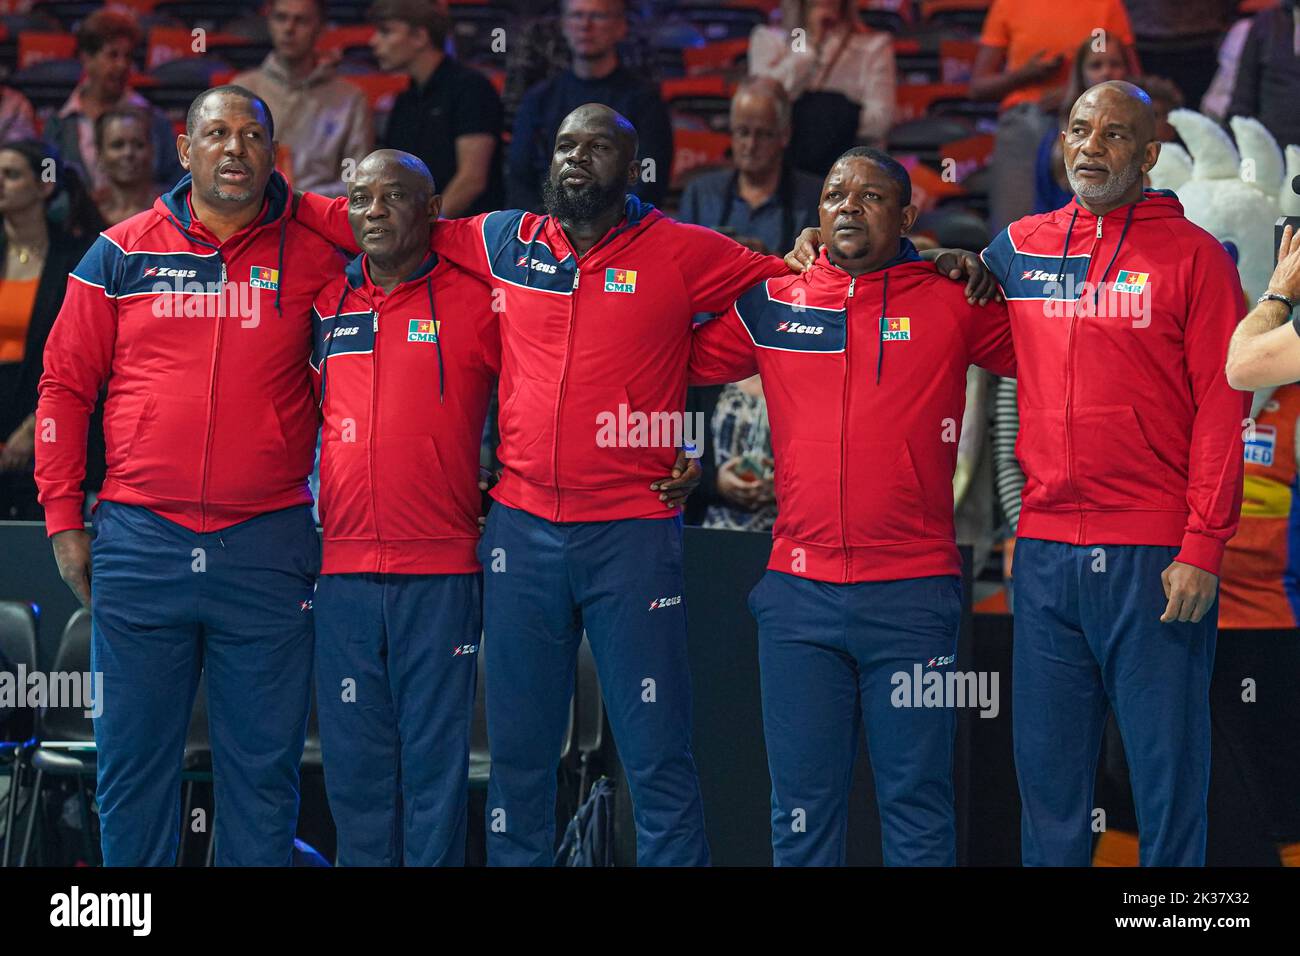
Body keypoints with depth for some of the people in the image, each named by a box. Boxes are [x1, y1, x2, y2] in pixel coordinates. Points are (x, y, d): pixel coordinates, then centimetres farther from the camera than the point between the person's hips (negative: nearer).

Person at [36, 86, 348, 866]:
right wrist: (64, 521, 4)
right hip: (139, 546, 0)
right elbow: (65, 386, 8)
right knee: (134, 763, 5)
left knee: (263, 768, 4)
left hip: (269, 546, 0)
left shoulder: (313, 259, 5)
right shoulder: (122, 255, 6)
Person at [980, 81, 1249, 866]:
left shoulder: (1193, 256, -1)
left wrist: (1202, 549, -12)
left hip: (1154, 557, -4)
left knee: (1168, 771, -1)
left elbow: (1221, 410, -6)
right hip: (1045, 556, 4)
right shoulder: (1021, 248, 11)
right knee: (1048, 771, 7)